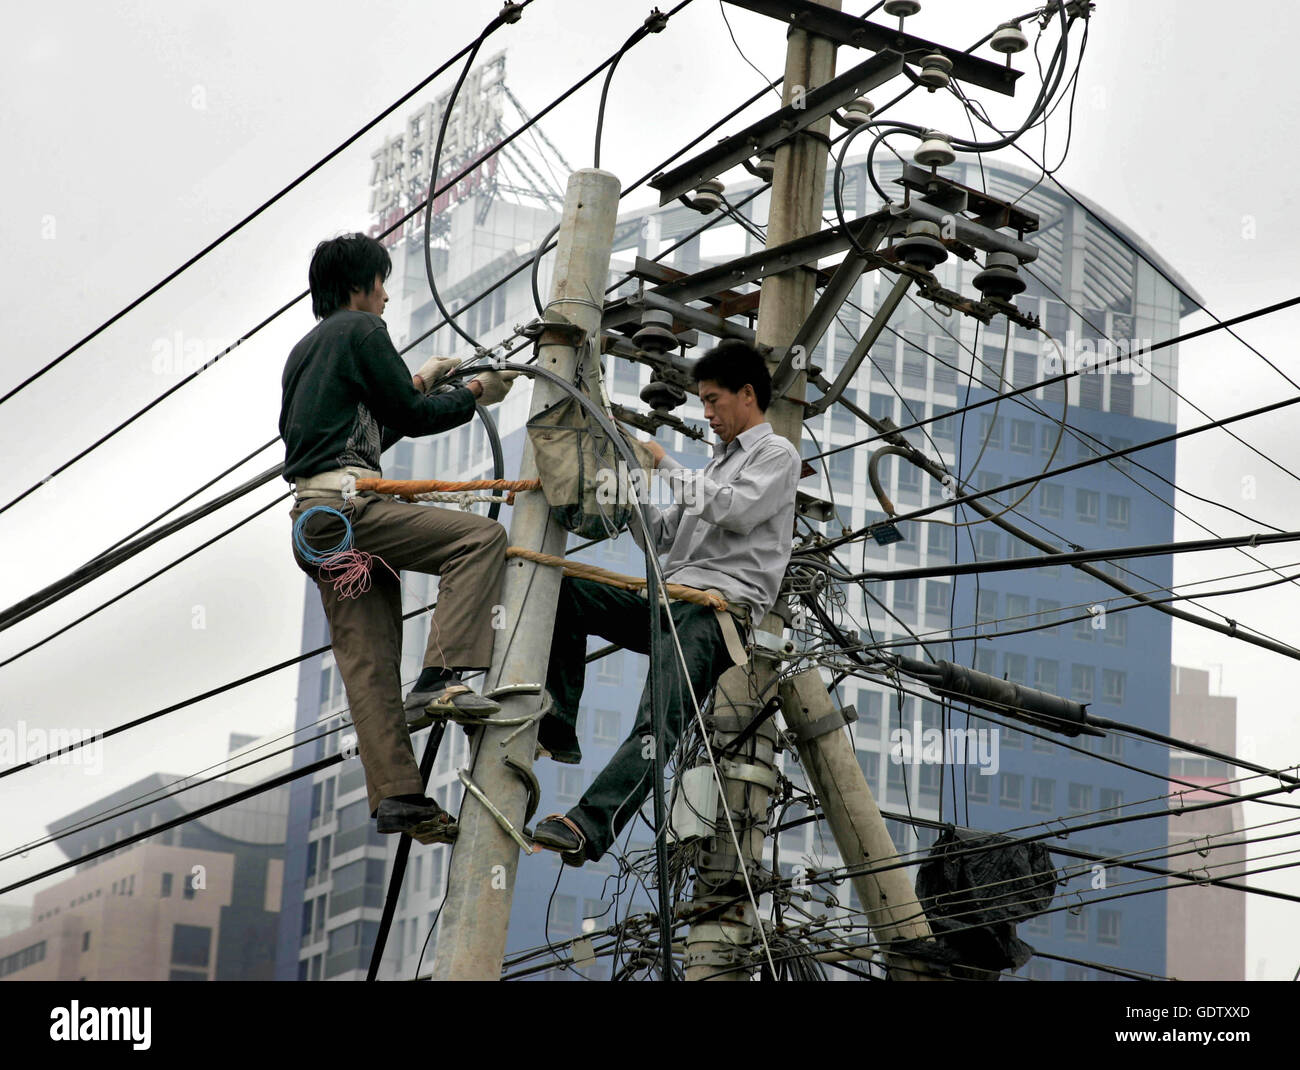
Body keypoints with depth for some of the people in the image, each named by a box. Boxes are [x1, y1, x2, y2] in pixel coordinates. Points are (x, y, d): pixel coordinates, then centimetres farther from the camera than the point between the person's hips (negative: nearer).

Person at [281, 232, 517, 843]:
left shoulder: (304, 351, 29)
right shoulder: (361, 330, 1)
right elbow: (411, 418, -1)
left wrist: (417, 385, 35)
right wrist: (474, 396, 14)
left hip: (314, 525, 9)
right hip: (348, 502, -9)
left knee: (367, 662, 3)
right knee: (481, 536, -16)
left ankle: (396, 796, -2)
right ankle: (440, 678, -28)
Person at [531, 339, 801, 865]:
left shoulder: (777, 455, 8)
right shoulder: (718, 462, 34)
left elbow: (733, 511, -12)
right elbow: (661, 537, 29)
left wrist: (664, 463, -2)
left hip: (718, 608, -9)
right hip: (665, 599, 9)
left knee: (658, 723, -27)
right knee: (563, 591, -13)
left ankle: (589, 829, -44)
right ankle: (558, 728, -17)